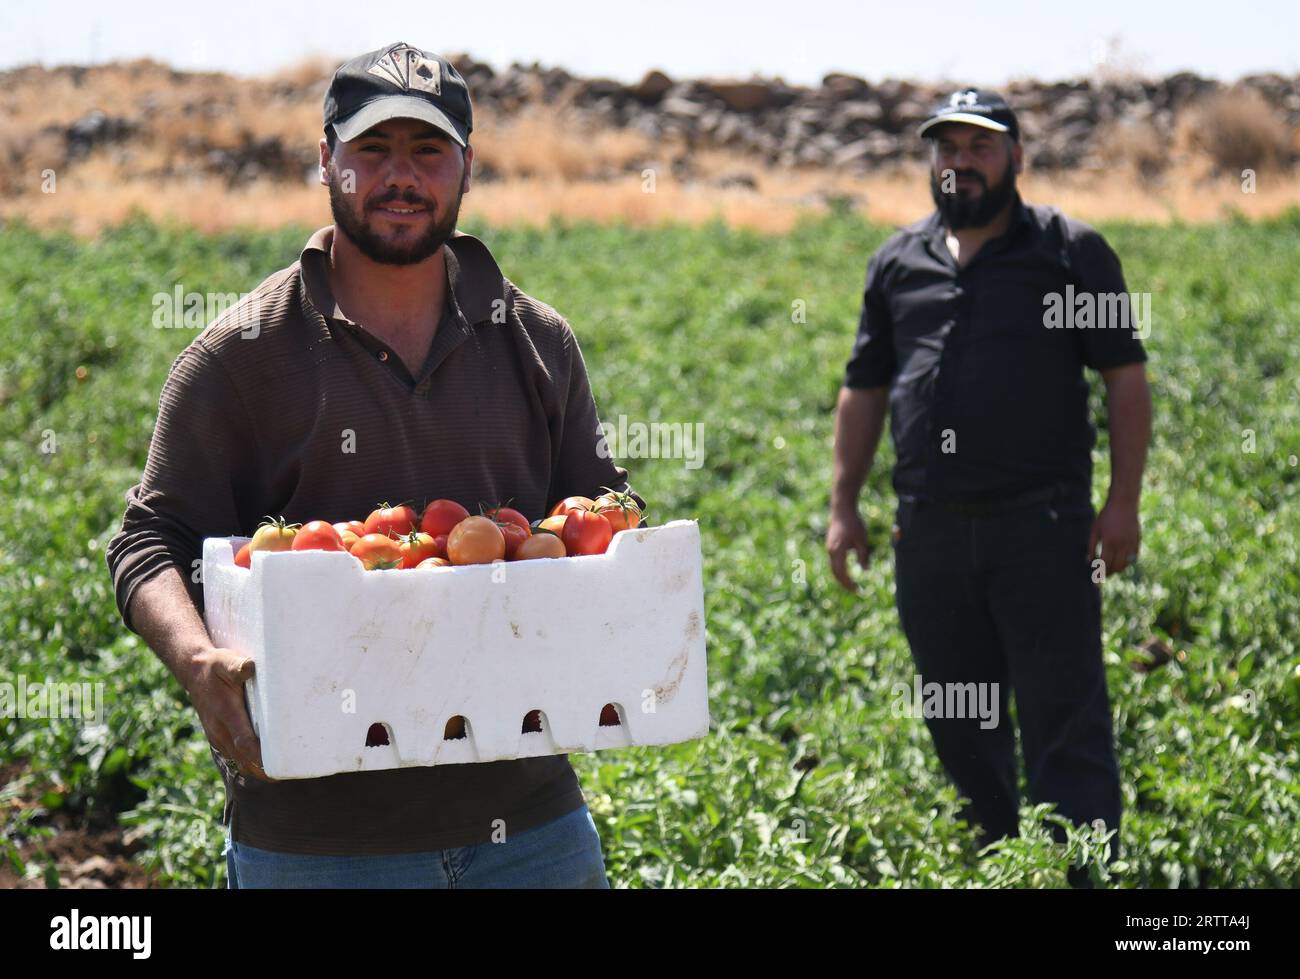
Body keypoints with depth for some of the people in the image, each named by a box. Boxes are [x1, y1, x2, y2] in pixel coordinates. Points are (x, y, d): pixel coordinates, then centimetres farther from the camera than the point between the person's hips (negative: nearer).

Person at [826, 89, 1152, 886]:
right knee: (958, 725, 12)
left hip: (1042, 526, -4)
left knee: (1064, 720, -5)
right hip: (931, 529, 4)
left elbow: (1126, 377, 0)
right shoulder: (898, 262, 14)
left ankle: (1079, 878, -3)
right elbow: (864, 391, 18)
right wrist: (844, 507, 13)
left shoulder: (1072, 250, 3)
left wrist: (1124, 504, -8)